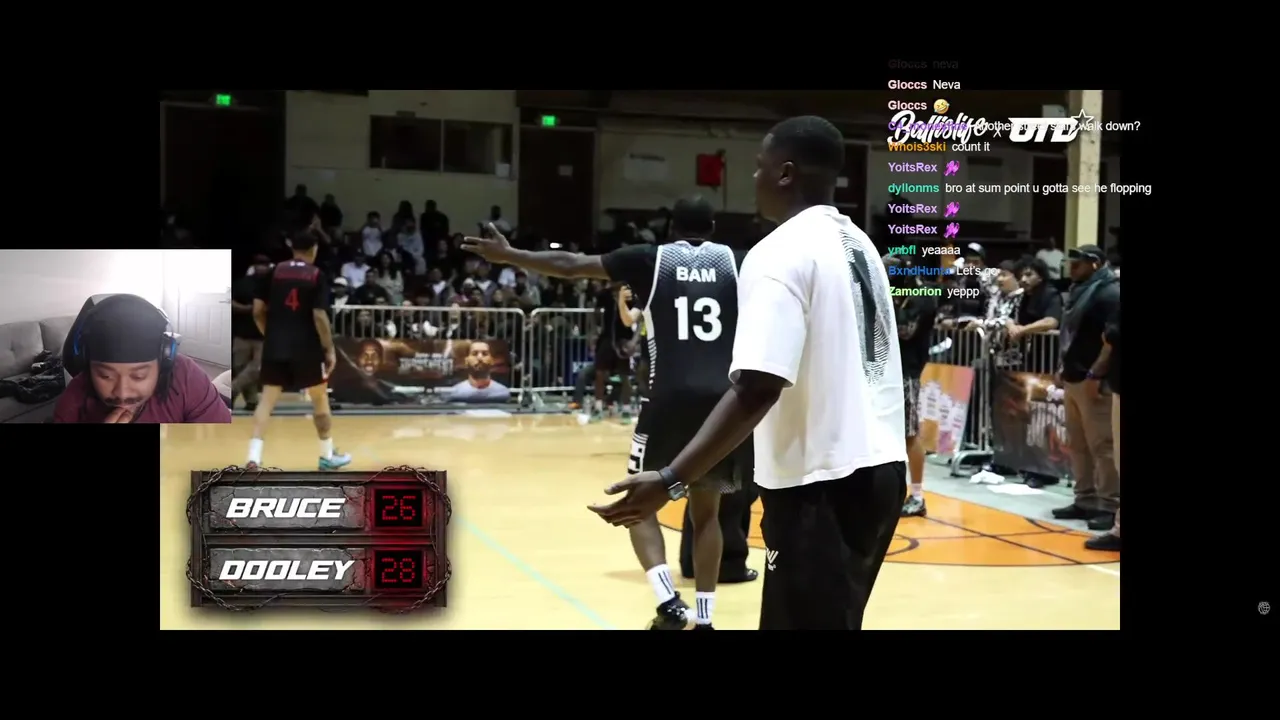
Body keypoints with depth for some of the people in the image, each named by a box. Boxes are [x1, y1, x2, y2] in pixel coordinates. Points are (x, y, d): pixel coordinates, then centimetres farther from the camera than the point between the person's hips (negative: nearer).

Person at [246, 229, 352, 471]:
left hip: (275, 346, 3)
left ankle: (254, 457, -8)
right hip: (305, 346, -3)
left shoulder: (273, 272, 6)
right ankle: (328, 456, 22)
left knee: (267, 399, 5)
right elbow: (319, 317, -11)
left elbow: (258, 311, 6)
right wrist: (329, 349, -3)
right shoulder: (317, 276, -4)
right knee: (320, 398, 13)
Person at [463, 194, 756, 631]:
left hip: (670, 398, -3)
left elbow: (570, 266, 4)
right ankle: (704, 618, 15)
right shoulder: (736, 261, 9)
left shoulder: (650, 259, 5)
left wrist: (507, 255, 13)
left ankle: (669, 603, -6)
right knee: (706, 509, 17)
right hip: (722, 399, 3)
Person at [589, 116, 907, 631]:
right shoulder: (859, 244, 13)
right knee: (832, 619, 20)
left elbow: (758, 388, -23)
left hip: (822, 482, -9)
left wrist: (671, 481, -26)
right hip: (878, 468, 9)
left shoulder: (779, 252, -13)